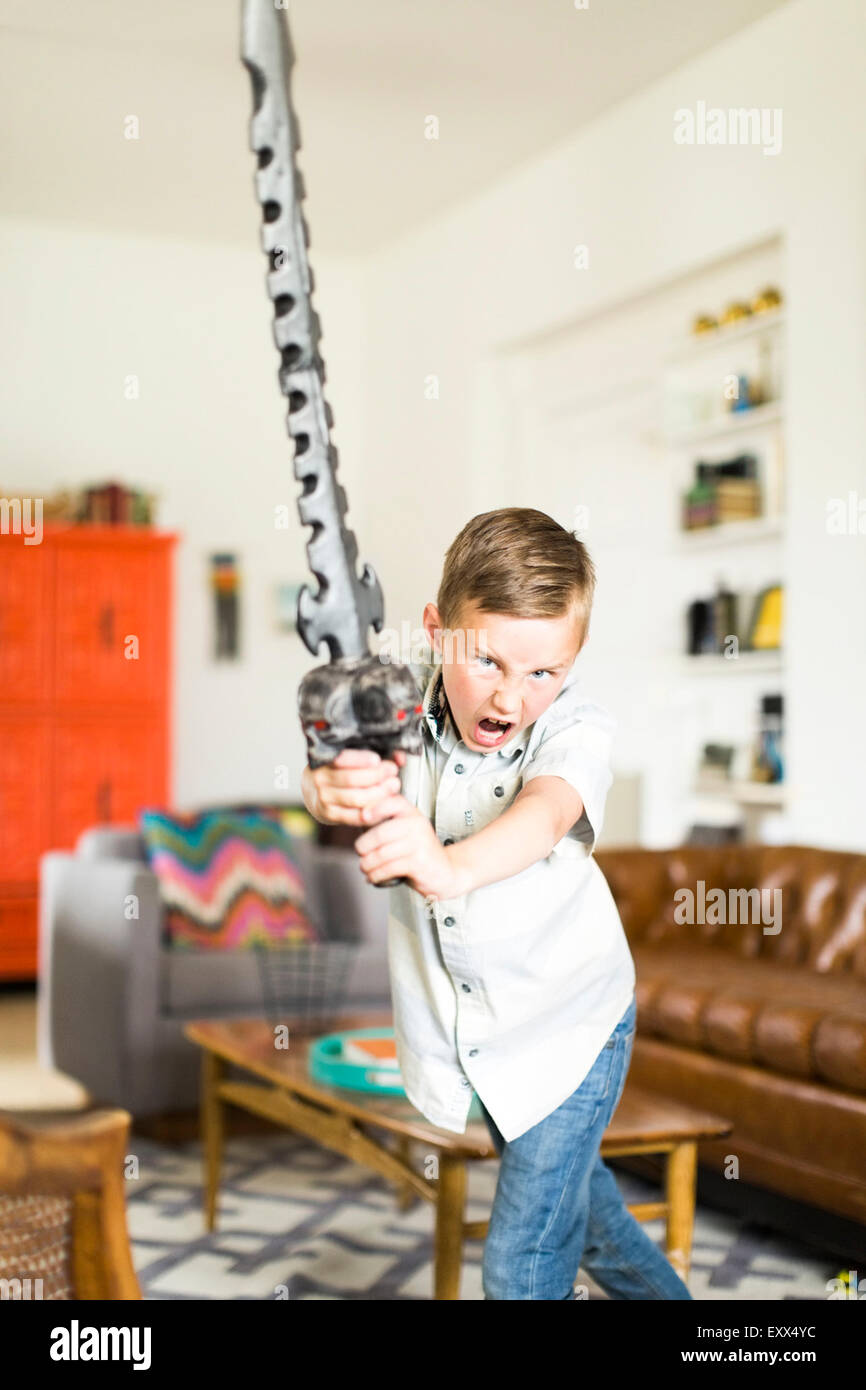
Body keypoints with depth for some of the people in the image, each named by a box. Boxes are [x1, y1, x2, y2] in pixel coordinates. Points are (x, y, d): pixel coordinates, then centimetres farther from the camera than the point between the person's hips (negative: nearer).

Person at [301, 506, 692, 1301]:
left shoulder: (575, 731, -26)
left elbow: (544, 813, -47)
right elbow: (321, 771, -36)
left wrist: (450, 866, -70)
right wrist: (331, 788, -62)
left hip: (567, 1026, -4)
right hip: (461, 1033, 5)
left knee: (522, 1270, -4)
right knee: (575, 1206, 27)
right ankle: (658, 1291, 54)